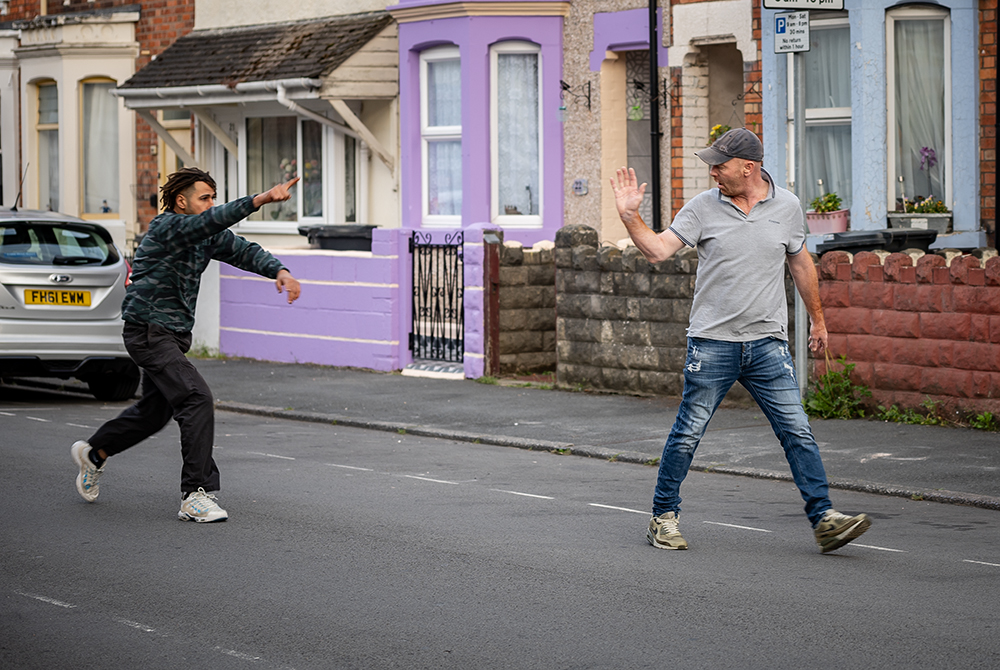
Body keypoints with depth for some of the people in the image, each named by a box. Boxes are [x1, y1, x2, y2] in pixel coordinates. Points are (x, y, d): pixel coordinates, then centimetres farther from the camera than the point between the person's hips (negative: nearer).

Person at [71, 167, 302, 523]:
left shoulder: (209, 237, 7)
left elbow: (244, 251, 0)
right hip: (148, 330, -10)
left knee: (154, 411, 23)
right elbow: (210, 221, -35)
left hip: (173, 334, 10)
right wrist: (261, 199, -45)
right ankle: (196, 495, -19)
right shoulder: (166, 226, -18)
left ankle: (94, 452, 46)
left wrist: (280, 271, -21)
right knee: (197, 399, -21)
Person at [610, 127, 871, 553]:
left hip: (768, 343, 1)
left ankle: (823, 519, -2)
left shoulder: (786, 206, 5)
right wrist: (629, 215, -18)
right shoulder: (702, 208, 0)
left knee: (797, 432, -4)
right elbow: (657, 250, -5)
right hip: (712, 342, -1)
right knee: (687, 434, 2)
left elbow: (800, 263, 18)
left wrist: (817, 319, 22)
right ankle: (664, 517, 16)